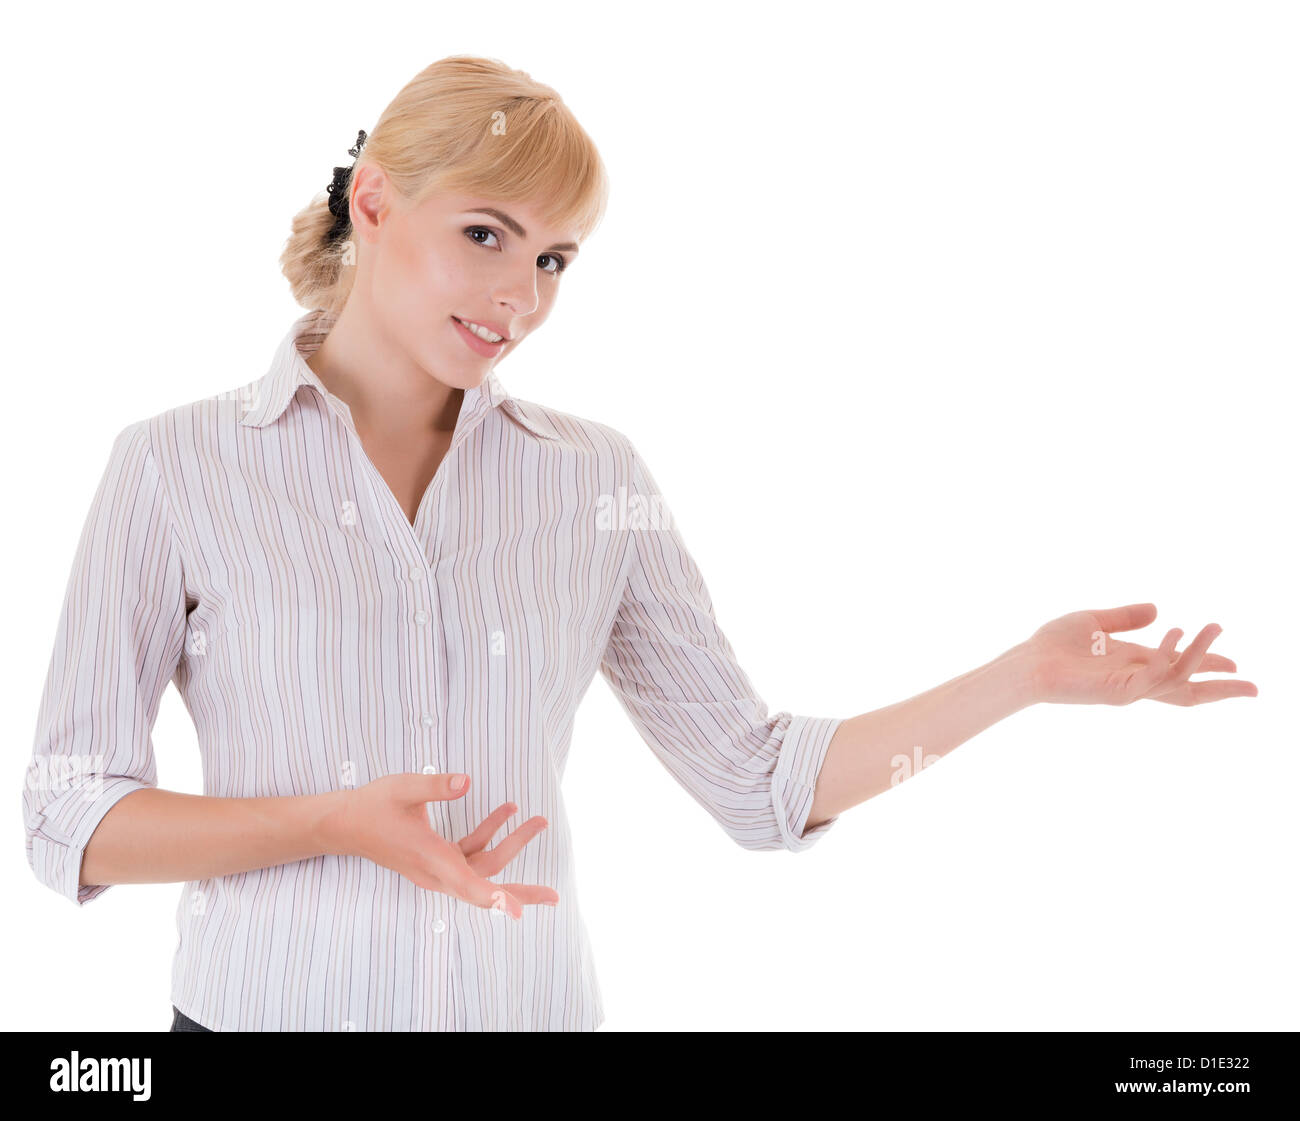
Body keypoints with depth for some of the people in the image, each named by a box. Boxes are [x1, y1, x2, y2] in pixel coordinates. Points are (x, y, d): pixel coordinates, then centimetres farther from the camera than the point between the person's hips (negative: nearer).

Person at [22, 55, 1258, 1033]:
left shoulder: (594, 479, 1)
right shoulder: (176, 464, -5)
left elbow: (760, 781, 1)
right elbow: (70, 822, -5)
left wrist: (1027, 674, -6)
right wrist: (333, 822, -19)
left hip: (534, 1004, 2)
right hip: (269, 1004, -2)